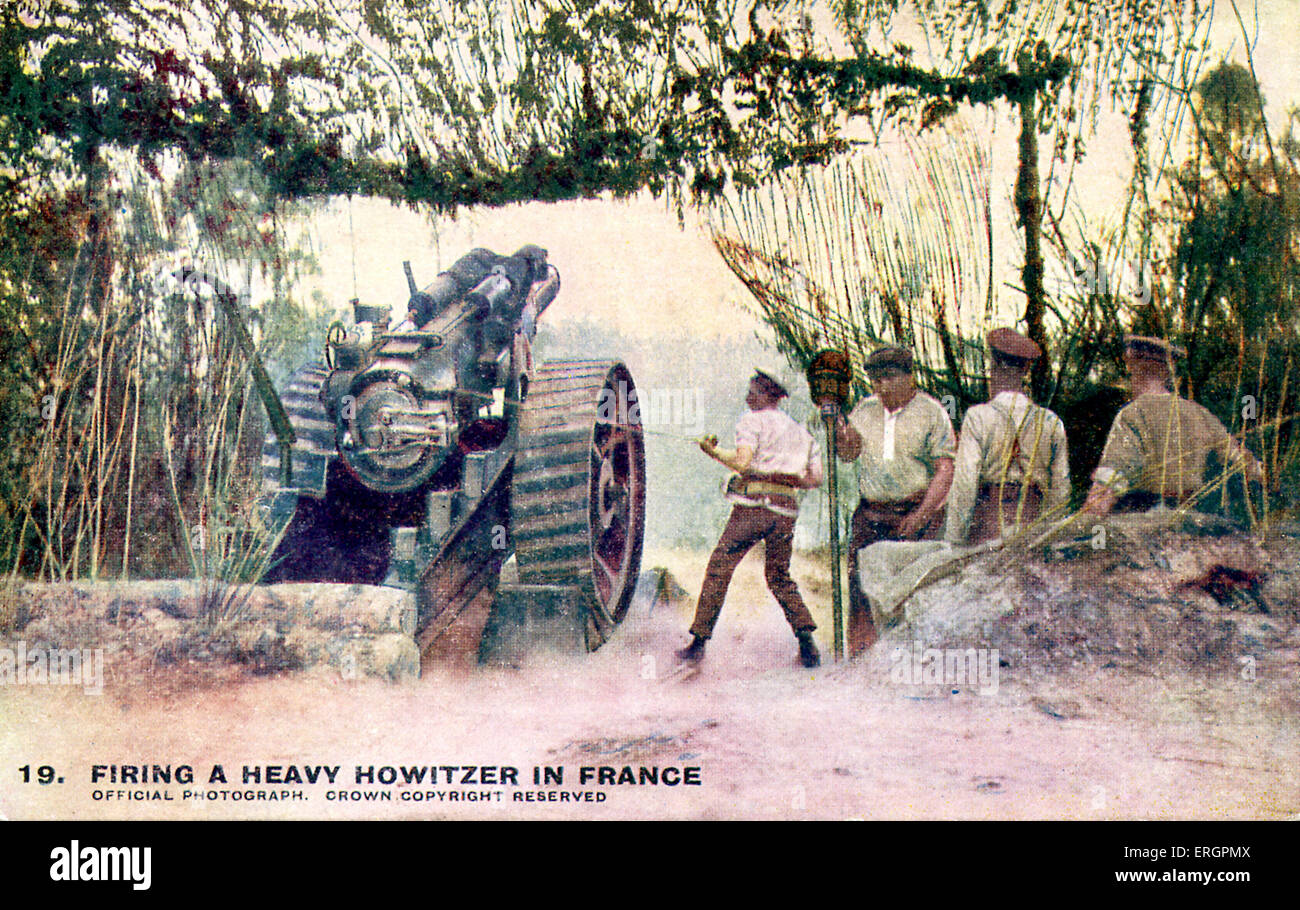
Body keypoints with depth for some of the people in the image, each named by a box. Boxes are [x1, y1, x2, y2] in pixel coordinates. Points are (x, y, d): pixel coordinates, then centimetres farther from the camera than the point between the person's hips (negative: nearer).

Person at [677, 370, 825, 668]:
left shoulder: (753, 420, 1)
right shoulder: (801, 432, 20)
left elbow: (742, 462, -13)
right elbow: (816, 479, 14)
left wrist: (713, 450, 1)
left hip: (754, 505, -6)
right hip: (787, 510, 6)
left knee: (718, 569, 1)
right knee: (780, 577, 18)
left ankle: (698, 641, -3)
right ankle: (807, 640, 1)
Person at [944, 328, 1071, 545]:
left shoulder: (978, 418, -5)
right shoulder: (1051, 423, 6)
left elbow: (964, 487, -8)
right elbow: (1060, 489, 10)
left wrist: (954, 542, -4)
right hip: (1033, 528, 3)